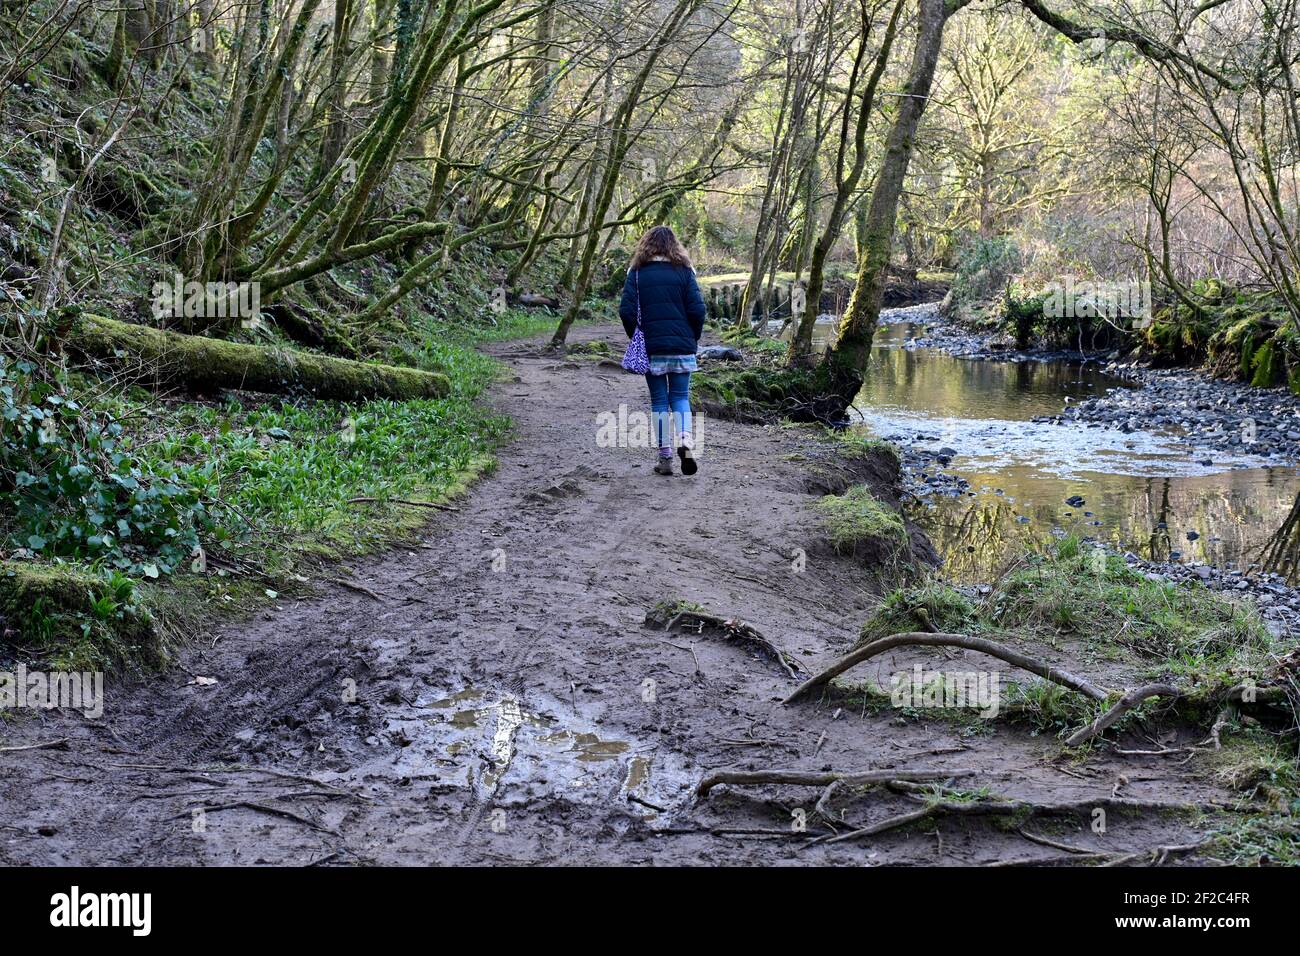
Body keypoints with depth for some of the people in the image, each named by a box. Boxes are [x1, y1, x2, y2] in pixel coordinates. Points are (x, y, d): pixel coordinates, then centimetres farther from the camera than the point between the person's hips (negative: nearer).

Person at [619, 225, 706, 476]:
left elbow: (626, 311, -6)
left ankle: (664, 456, 6)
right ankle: (684, 440, -15)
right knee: (680, 397, 10)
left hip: (651, 348, 0)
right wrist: (694, 338, 10)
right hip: (682, 346, 0)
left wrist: (636, 338, 9)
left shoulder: (637, 273, 0)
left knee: (659, 400, 7)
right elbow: (697, 309, -4)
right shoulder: (684, 271, 1)